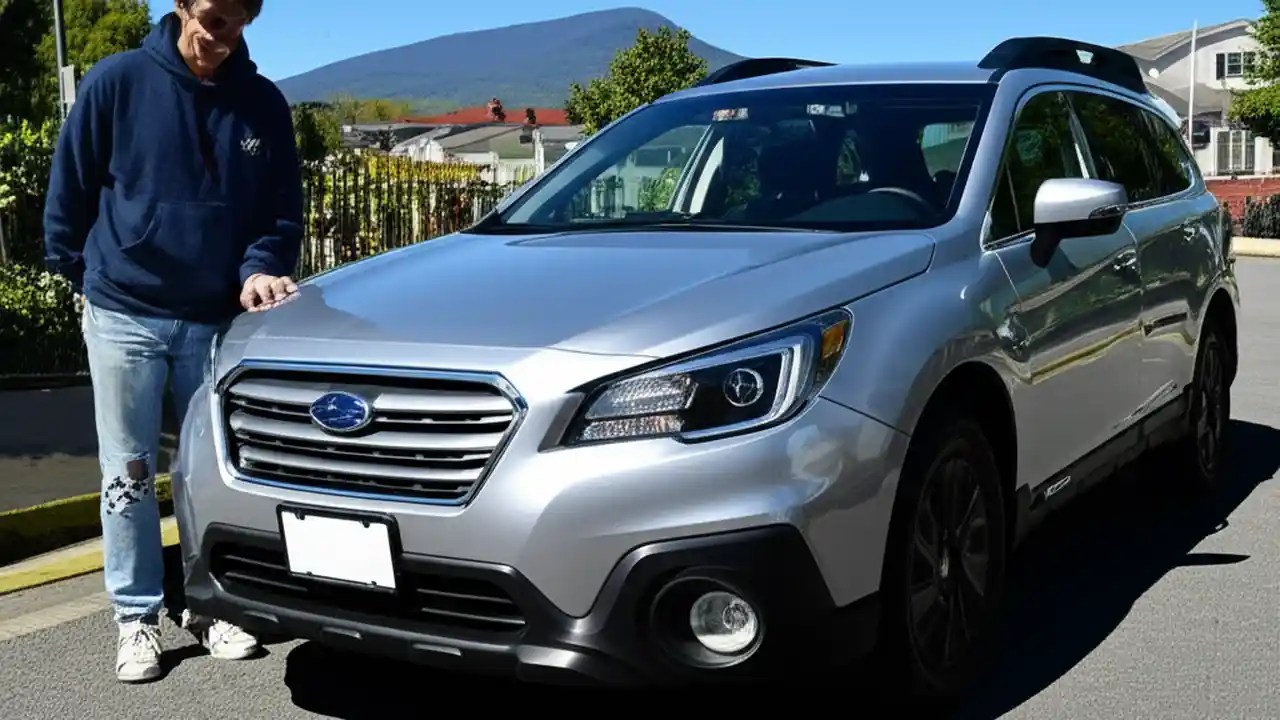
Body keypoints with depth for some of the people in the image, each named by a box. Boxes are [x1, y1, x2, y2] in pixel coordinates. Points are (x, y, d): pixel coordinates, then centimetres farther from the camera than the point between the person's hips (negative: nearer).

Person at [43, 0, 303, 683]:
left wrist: (260, 269, -12)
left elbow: (283, 213, 4)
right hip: (124, 314, -2)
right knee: (127, 472, 4)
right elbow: (70, 187, 1)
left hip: (216, 318, 2)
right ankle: (137, 616, 15)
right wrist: (78, 270, 5)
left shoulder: (264, 104, -2)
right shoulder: (117, 81, -8)